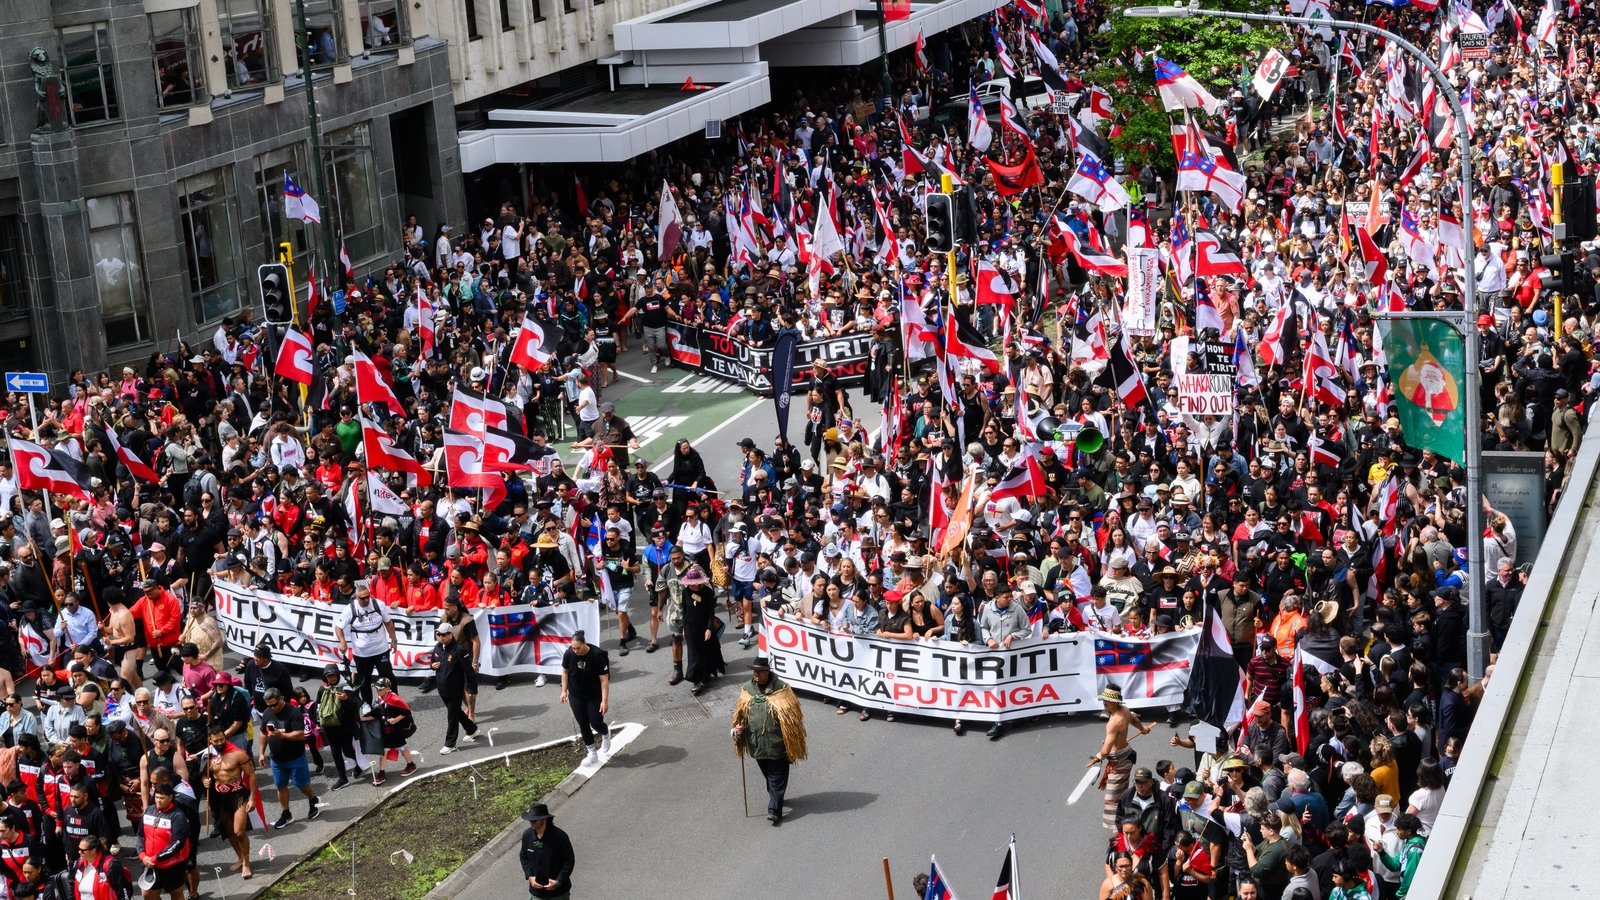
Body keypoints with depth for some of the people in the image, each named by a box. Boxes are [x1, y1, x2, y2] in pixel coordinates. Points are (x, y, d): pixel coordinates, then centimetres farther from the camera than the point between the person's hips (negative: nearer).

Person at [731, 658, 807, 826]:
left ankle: (774, 810, -2)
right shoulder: (747, 689, 2)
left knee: (777, 778, -1)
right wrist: (738, 727, -5)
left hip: (776, 743, -5)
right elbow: (739, 712, 14)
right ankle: (776, 799, 38)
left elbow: (792, 716, -10)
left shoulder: (780, 689, -12)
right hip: (757, 743, 5)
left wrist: (792, 744, -10)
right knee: (767, 775, 20)